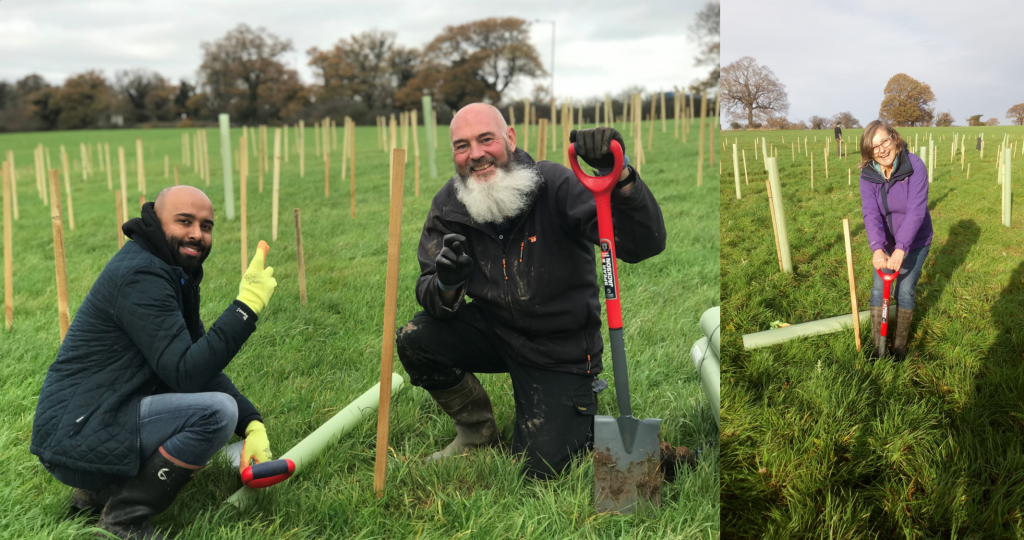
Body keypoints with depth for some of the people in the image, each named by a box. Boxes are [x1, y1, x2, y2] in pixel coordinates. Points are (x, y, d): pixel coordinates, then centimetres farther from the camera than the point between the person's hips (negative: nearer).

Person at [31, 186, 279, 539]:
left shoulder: (177, 275, 13)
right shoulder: (139, 275, -18)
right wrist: (247, 304, -27)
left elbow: (203, 367, 13)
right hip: (74, 436, -10)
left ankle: (97, 492, 11)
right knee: (218, 411, -24)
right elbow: (186, 373, -26)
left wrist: (252, 424, 0)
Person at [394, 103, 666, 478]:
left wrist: (619, 175, -50)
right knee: (414, 340, -21)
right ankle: (477, 433, 6)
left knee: (537, 470, -8)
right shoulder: (448, 205, -8)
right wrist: (446, 285, -32)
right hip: (494, 330, 4)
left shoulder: (555, 185, -22)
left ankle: (580, 406, 27)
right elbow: (430, 295, -6)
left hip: (559, 349, -3)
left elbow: (646, 246, -32)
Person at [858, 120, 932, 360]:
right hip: (885, 244, 3)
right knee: (878, 291, 4)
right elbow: (871, 212, -23)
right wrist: (877, 248, -39)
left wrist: (901, 249, -37)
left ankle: (899, 347, 20)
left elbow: (916, 210, -29)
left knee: (905, 293, 2)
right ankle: (876, 347, 18)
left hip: (913, 243, -3)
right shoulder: (867, 174, -15)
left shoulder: (914, 166, -24)